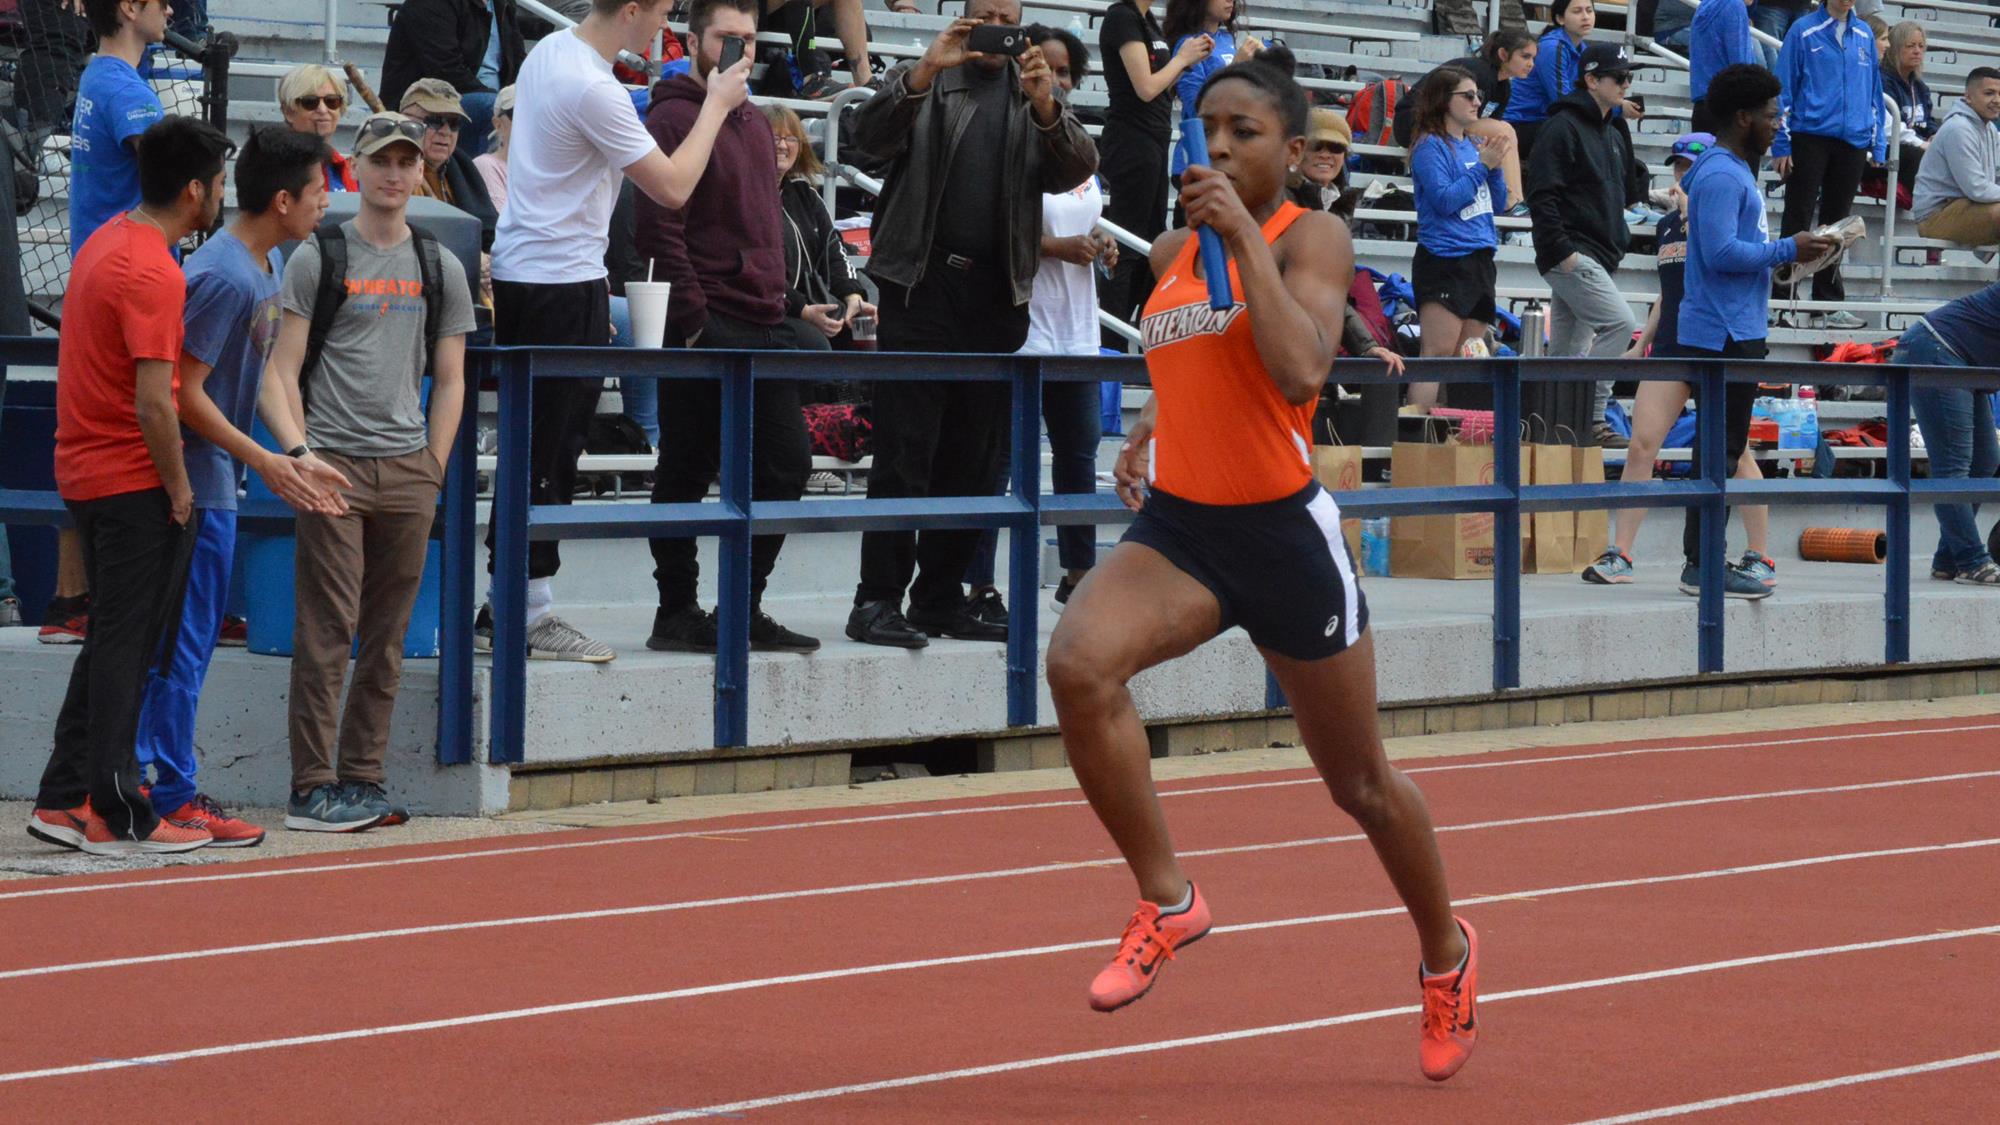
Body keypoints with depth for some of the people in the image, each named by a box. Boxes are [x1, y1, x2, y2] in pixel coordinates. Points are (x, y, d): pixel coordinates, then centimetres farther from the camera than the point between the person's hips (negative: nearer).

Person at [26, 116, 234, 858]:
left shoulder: (106, 241, 10)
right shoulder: (154, 274, -20)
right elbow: (154, 402, -24)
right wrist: (178, 489, -13)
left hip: (85, 472, 9)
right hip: (133, 482, -9)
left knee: (112, 642, 15)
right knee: (126, 647, -2)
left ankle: (64, 798, 17)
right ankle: (117, 817, 3)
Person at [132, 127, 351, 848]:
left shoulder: (266, 265, 10)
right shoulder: (225, 277, -21)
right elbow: (184, 392, -21)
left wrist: (300, 457, 1)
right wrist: (265, 463, -16)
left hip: (212, 474, 10)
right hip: (197, 480, -10)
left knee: (181, 641, 14)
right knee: (186, 642, -3)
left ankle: (145, 785, 21)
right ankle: (171, 797, 3)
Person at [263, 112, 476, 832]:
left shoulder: (440, 269, 14)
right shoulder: (318, 258, 3)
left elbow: (449, 381, 15)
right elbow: (285, 369, 0)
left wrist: (431, 471, 5)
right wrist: (298, 453, -12)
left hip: (408, 468, 4)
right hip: (333, 465, -4)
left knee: (387, 634, 6)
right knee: (326, 629, -7)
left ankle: (362, 780, 13)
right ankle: (312, 790, -6)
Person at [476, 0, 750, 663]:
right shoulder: (593, 90, -20)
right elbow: (673, 188, -16)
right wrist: (717, 104, -5)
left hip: (520, 271, 10)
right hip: (564, 284, -10)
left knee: (537, 447, 12)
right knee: (550, 451, -4)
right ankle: (528, 613, -1)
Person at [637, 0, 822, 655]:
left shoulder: (756, 126, 20)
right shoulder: (675, 118, -8)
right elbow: (659, 229, -15)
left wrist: (778, 303, 15)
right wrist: (694, 323, -18)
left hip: (764, 330, 8)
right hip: (706, 331, -8)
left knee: (786, 465, 6)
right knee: (686, 475, -2)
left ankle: (744, 609, 14)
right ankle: (677, 614, 5)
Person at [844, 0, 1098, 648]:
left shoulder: (1038, 95, 16)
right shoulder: (920, 82, 9)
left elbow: (1074, 170, 2)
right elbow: (871, 138, -7)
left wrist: (1046, 107, -16)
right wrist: (926, 71, -21)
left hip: (997, 295, 3)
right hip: (923, 283, -3)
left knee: (974, 459, 4)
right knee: (904, 452, -7)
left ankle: (941, 600, 9)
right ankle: (878, 600, -9)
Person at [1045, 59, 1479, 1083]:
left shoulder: (1311, 237, -8)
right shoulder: (1171, 251, 9)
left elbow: (1299, 371, -26)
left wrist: (1247, 240, -23)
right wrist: (1145, 435, 13)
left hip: (1285, 535, -4)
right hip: (1178, 527, 4)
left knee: (1360, 784, 11)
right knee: (1078, 660, -28)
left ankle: (1446, 953, 39)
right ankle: (1166, 901, -13)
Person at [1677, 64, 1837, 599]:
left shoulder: (1736, 172, 18)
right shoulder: (1720, 177, -16)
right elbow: (1721, 253, -24)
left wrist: (1792, 249, 12)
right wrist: (1788, 250, -16)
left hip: (1736, 333, 11)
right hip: (1723, 334, -11)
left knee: (1720, 449, 12)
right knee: (1719, 449, -9)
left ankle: (1704, 559, 17)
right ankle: (1703, 565, -7)